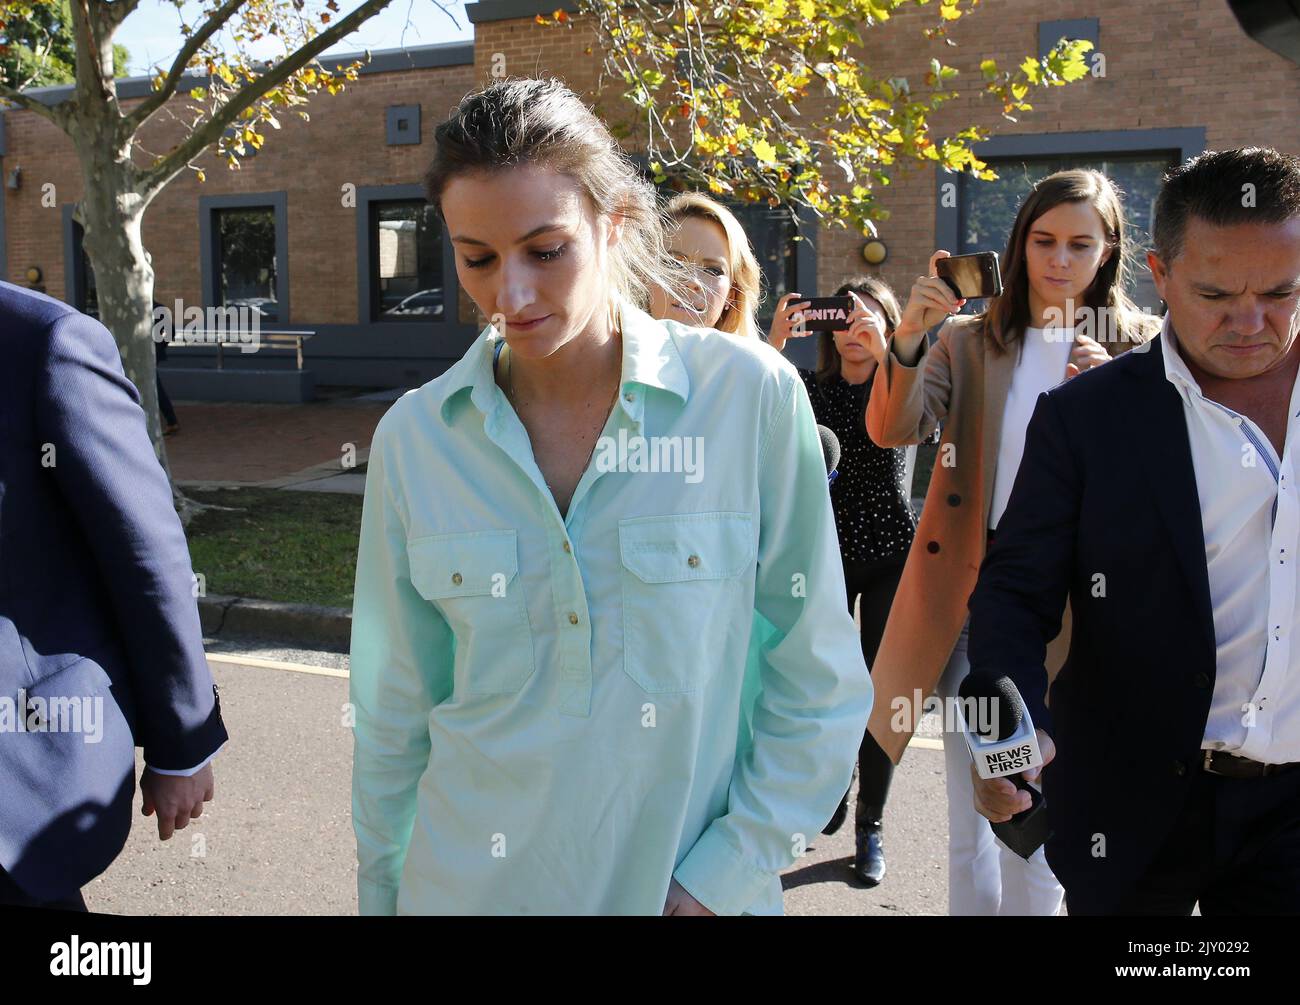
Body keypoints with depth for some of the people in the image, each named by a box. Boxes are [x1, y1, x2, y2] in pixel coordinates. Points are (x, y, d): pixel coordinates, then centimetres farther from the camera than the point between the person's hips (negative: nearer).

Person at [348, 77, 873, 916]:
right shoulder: (415, 439, -6)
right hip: (473, 884, 2)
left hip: (695, 887, -1)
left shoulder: (752, 397, -12)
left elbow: (820, 683, -6)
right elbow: (395, 713, 3)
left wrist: (725, 876, -10)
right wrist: (382, 894, 7)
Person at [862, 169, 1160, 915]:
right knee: (970, 816, 11)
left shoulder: (1139, 348, 4)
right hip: (970, 593, 2)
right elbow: (894, 430, -7)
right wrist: (908, 337, -24)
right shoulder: (967, 339, 7)